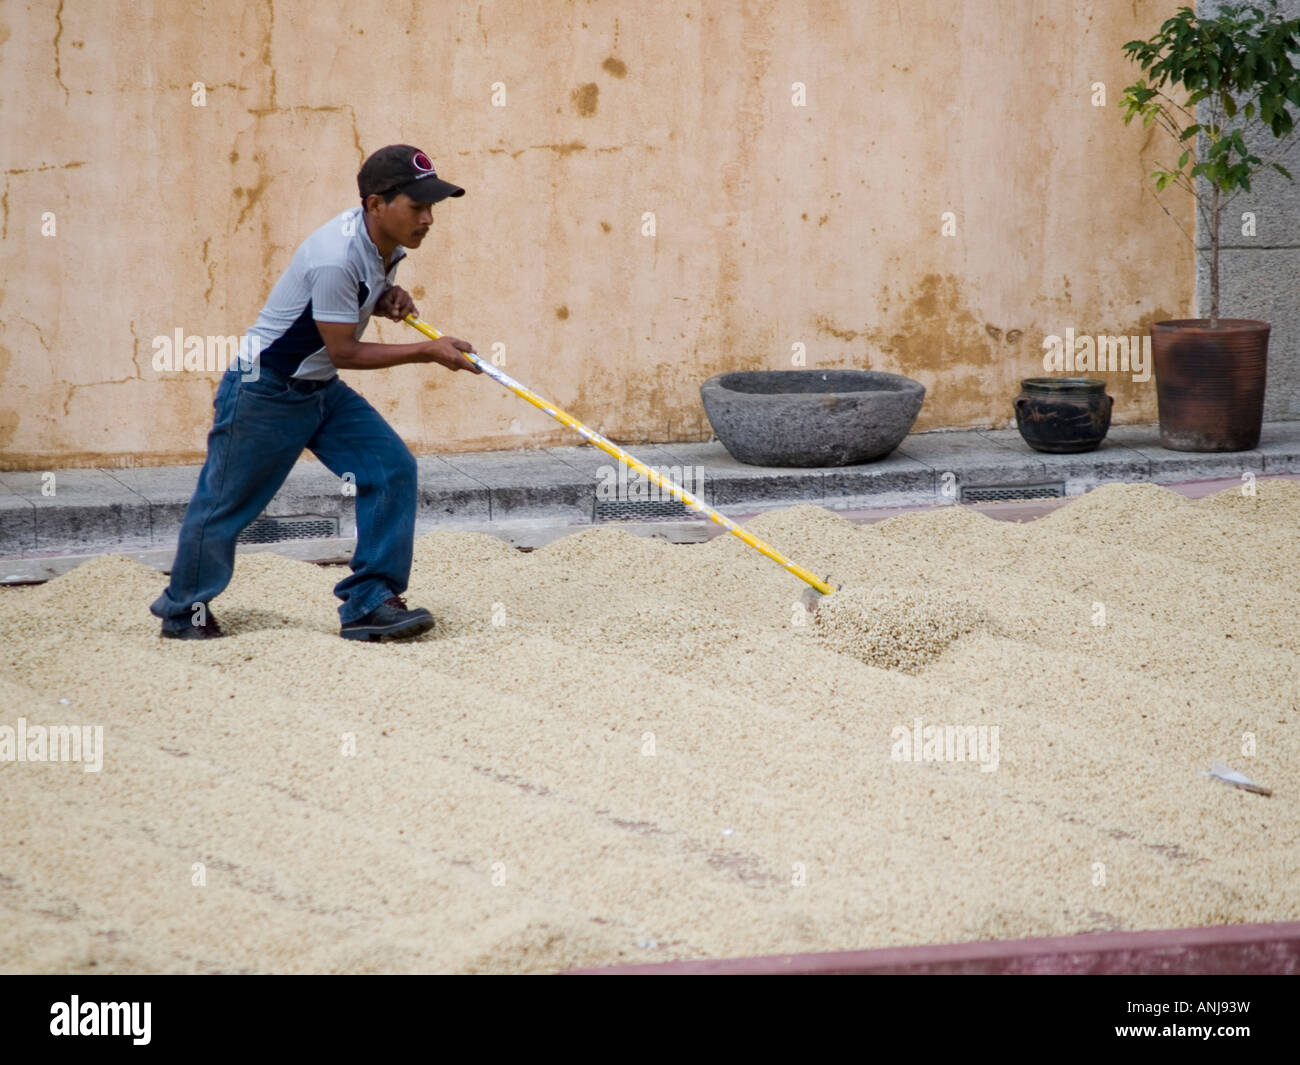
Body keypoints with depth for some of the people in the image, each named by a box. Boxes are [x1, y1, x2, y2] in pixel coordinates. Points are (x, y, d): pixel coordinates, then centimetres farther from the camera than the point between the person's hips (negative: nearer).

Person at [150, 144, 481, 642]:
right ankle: (183, 609, 26)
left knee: (392, 468, -6)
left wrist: (387, 300, -5)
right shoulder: (336, 258, -31)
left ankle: (368, 605, -2)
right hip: (263, 391, -8)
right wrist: (427, 351, -24)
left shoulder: (386, 240, -4)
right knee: (225, 502, 5)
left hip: (322, 391, 8)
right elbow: (344, 352, -25)